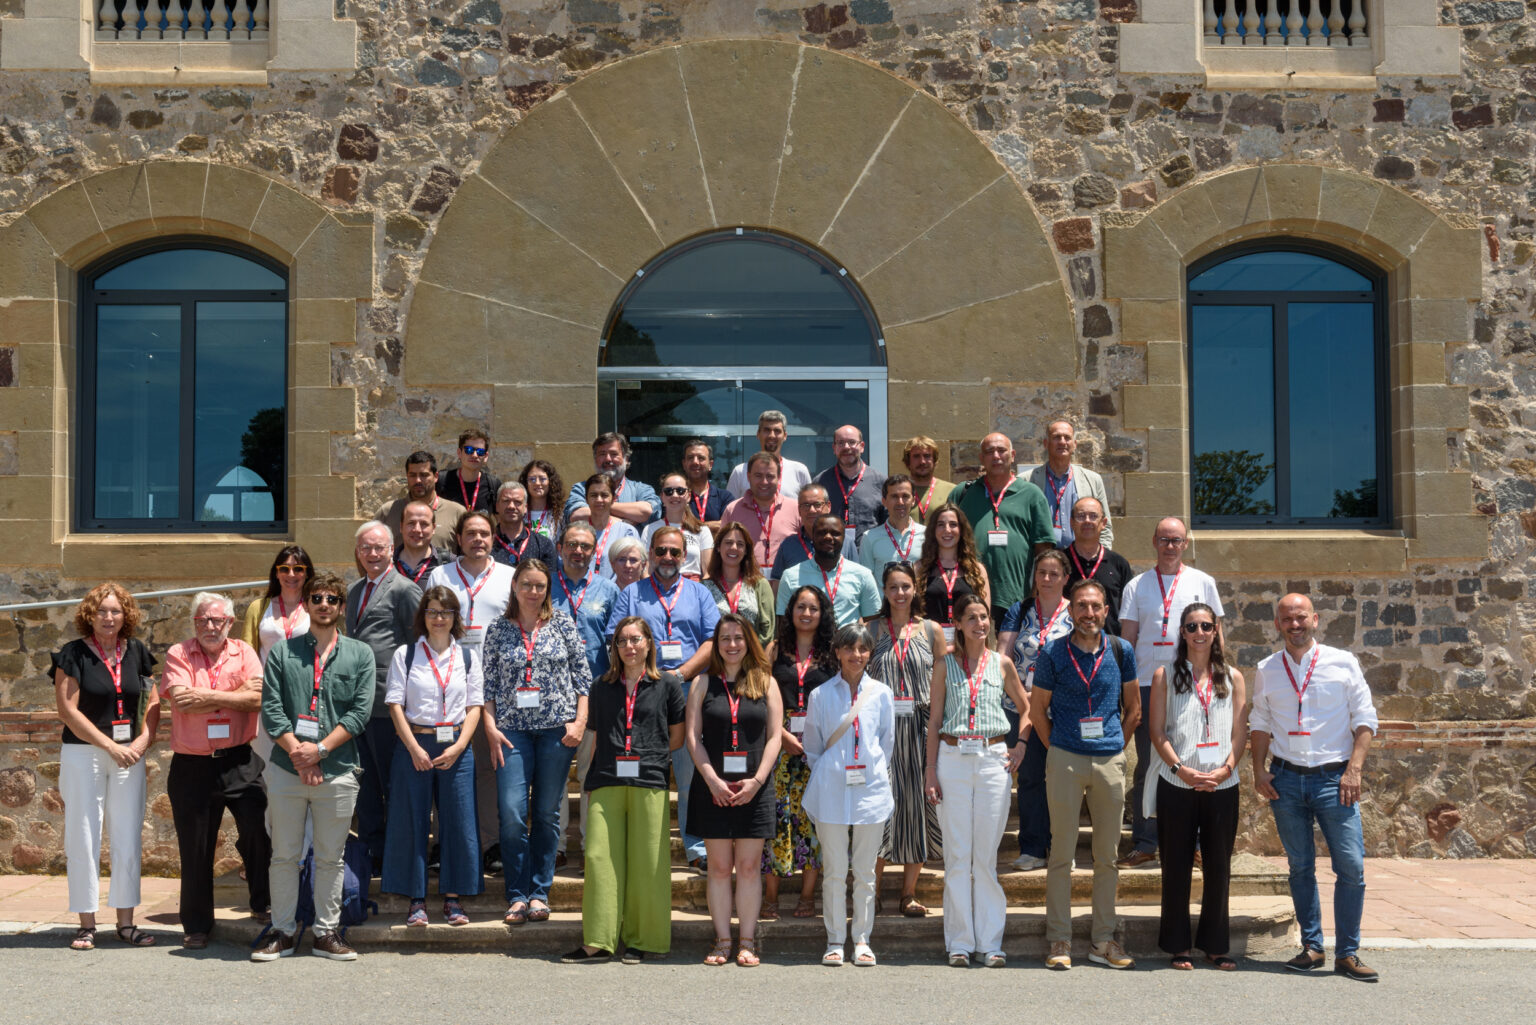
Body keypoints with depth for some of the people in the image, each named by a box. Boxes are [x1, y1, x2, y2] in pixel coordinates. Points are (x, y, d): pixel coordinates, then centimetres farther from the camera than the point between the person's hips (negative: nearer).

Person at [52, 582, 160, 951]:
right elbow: (68, 711, -9)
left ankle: (126, 922, 11)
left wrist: (143, 741, -7)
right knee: (84, 837, -1)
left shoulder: (137, 653, 7)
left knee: (128, 838, 4)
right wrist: (111, 746, -13)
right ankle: (86, 924, 7)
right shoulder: (73, 654, -4)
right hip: (83, 754, -3)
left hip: (129, 756, 3)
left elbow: (153, 703, 10)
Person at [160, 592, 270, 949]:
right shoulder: (178, 654, 3)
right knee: (195, 849, 8)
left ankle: (263, 904, 17)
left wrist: (207, 696, -13)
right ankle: (197, 926, 20)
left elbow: (257, 698, -9)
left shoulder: (243, 652, 7)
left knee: (258, 833, -4)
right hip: (192, 767, 0)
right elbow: (182, 701, -13)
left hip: (240, 762, 0)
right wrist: (236, 694, -8)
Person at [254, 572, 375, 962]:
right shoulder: (282, 653, 8)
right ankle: (283, 931, 15)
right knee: (284, 855, 6)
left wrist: (320, 748, -11)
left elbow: (360, 712, -1)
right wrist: (296, 752, -11)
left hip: (338, 770, 0)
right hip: (286, 767, 0)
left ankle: (327, 932, 14)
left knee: (330, 857, 6)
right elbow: (271, 709, 0)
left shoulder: (360, 655, 7)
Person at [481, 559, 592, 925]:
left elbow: (583, 676, 5)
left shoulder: (563, 624, 6)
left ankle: (540, 892, 13)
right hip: (513, 729, 0)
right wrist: (491, 727, -2)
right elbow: (489, 684, 8)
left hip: (557, 728, 0)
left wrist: (580, 722, -3)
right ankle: (517, 895, 0)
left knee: (547, 812, 4)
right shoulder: (498, 630, 8)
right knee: (512, 812, -9)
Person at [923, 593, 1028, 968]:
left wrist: (1021, 745, 7)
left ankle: (990, 941, 11)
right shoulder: (945, 664, 4)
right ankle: (959, 942, 9)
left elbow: (1026, 706, 19)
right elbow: (934, 718, 4)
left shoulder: (1002, 664, 7)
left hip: (993, 758, 1)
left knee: (986, 854, 3)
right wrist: (931, 769, 0)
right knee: (957, 855, 2)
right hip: (953, 758, -1)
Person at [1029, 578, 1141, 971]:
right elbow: (1037, 710, 6)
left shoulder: (1121, 651, 5)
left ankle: (1103, 940, 16)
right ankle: (1060, 940, 7)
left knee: (1108, 854, 8)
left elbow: (1133, 708, 15)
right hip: (1065, 760, -2)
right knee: (1062, 853, 1)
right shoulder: (1053, 653, -1)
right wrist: (1056, 749, 3)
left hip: (1110, 760, 3)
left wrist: (1117, 747, 8)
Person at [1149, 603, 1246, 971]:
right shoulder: (1165, 675, 5)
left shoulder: (1232, 678, 10)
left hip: (1222, 786, 2)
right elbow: (1157, 732, 0)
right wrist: (1181, 769, -12)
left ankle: (1216, 944, 15)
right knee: (1177, 865, 2)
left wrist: (1225, 769, -10)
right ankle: (1178, 945, 11)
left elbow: (1240, 733, 6)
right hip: (1177, 786, -1)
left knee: (1218, 867, 5)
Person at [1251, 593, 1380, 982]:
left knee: (1351, 867, -6)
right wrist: (1259, 770, 2)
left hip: (1333, 776, -2)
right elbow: (1260, 724, 13)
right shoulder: (1267, 670, 8)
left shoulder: (1342, 663, 1)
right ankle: (1311, 946, 19)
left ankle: (1347, 953, 4)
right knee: (1300, 867, 8)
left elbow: (1364, 719, 1)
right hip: (1286, 779, 2)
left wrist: (1354, 769, -8)